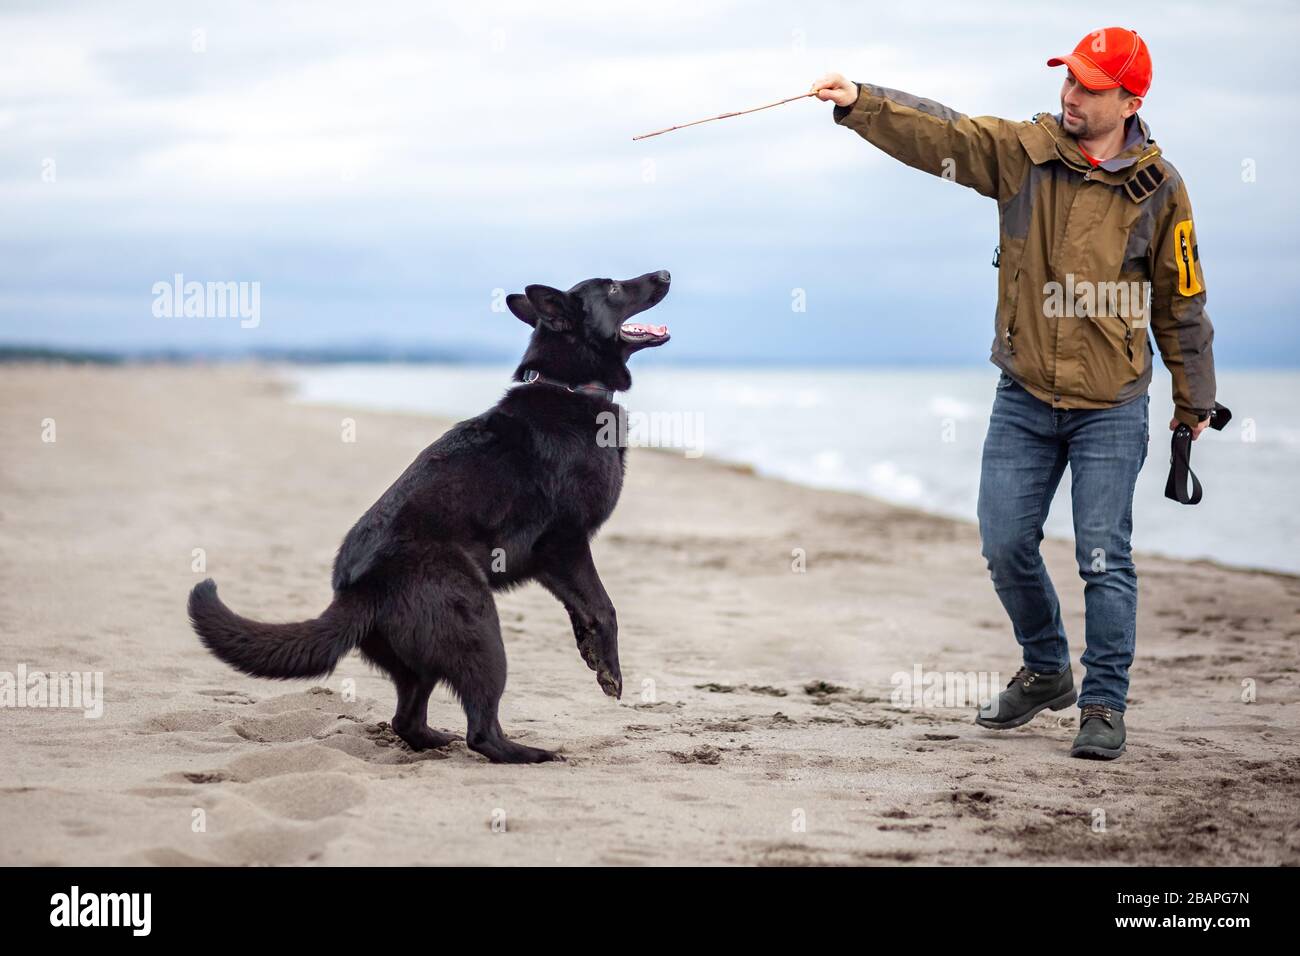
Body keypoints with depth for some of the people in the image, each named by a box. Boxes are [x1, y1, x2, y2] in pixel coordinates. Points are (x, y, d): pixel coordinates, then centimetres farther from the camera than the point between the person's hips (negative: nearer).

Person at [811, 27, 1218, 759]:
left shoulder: (1157, 186, -5)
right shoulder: (1023, 151, -2)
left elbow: (1181, 301, 2)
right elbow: (937, 133, -14)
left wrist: (1195, 401, 7)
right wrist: (859, 102, -30)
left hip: (1112, 405, -3)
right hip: (1024, 397, 3)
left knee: (1104, 558, -2)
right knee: (1007, 545, 7)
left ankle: (1105, 706, 11)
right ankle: (1046, 672, 29)